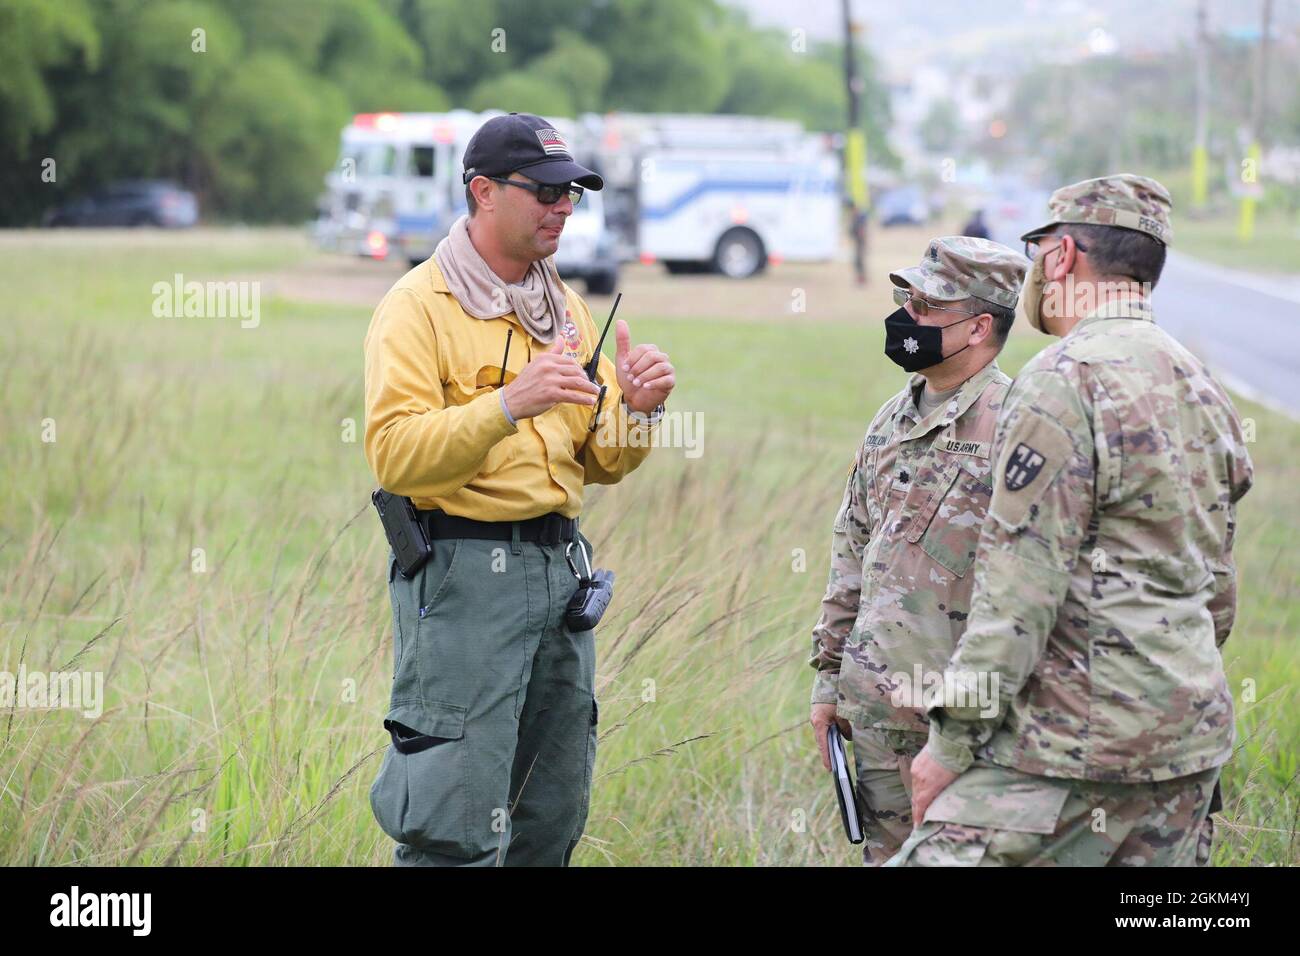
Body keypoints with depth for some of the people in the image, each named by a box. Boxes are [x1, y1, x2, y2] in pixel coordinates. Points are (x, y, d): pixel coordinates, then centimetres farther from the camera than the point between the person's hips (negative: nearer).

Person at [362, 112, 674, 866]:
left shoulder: (567, 309, 16)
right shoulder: (420, 307, -6)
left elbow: (601, 462, 17)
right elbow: (395, 455, -18)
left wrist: (637, 410, -4)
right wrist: (507, 405, -28)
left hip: (560, 567, 7)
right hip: (463, 570, -7)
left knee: (553, 817, 10)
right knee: (459, 825, -10)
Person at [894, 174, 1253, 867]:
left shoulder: (1065, 381, -13)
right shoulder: (1202, 388, 16)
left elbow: (1022, 583, -17)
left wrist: (952, 738, -14)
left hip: (1080, 742, -9)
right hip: (1190, 738, 9)